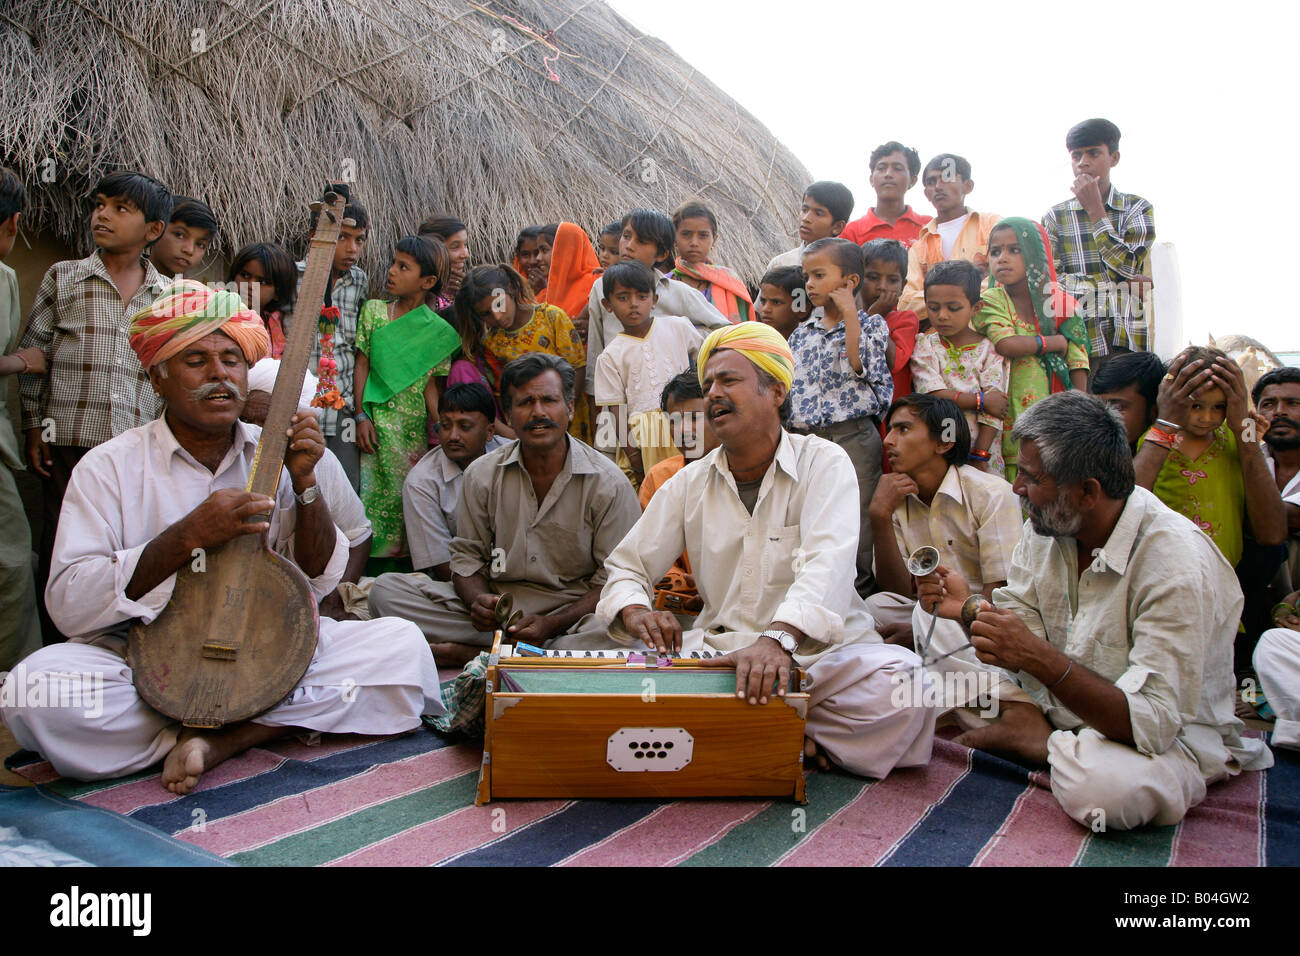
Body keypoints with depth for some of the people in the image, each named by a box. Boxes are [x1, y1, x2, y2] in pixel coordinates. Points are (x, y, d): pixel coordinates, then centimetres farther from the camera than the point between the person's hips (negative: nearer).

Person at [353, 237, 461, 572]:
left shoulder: (438, 331, 4)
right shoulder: (373, 311, 7)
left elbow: (431, 384, 3)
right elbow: (362, 365, 4)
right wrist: (361, 416, -4)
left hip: (416, 424, 0)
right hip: (378, 422, 0)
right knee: (377, 489, -3)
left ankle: (408, 567, 9)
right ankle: (374, 569, 5)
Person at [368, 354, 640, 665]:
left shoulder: (608, 482, -5)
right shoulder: (481, 475, 5)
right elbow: (467, 556, 10)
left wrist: (552, 624, -20)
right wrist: (478, 601, -15)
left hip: (574, 613, -2)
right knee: (386, 588, -13)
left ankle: (475, 654, -24)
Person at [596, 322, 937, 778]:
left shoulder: (824, 463, -3)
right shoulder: (689, 483, 9)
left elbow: (828, 563, -21)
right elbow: (626, 566, 11)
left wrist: (779, 639, -40)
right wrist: (635, 611, -15)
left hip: (817, 650, -3)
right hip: (718, 649, 3)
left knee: (901, 681, -31)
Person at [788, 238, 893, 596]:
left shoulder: (870, 325, 1)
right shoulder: (801, 333, 14)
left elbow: (862, 364, -18)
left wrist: (848, 312, -13)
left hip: (854, 437, -5)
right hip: (806, 440, 5)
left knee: (855, 524, -2)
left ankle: (859, 592, 9)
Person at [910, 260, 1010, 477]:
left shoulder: (989, 349, 2)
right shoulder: (923, 345, 4)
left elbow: (993, 412, -5)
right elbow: (931, 394, -10)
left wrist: (979, 457, -13)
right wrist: (980, 400, -11)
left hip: (982, 451, 0)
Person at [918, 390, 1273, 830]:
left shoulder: (1178, 563, -28)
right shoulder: (1047, 525, -5)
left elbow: (1154, 721, -32)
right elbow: (1022, 620, 2)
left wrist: (1041, 660, -42)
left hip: (1172, 737, -6)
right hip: (1064, 704, 7)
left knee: (1104, 785, -40)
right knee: (944, 629, -2)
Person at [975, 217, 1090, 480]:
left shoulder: (1062, 304, 8)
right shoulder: (991, 300, 1)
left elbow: (1078, 364, 4)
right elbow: (1005, 344, -17)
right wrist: (1057, 342, -4)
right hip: (1013, 417, -2)